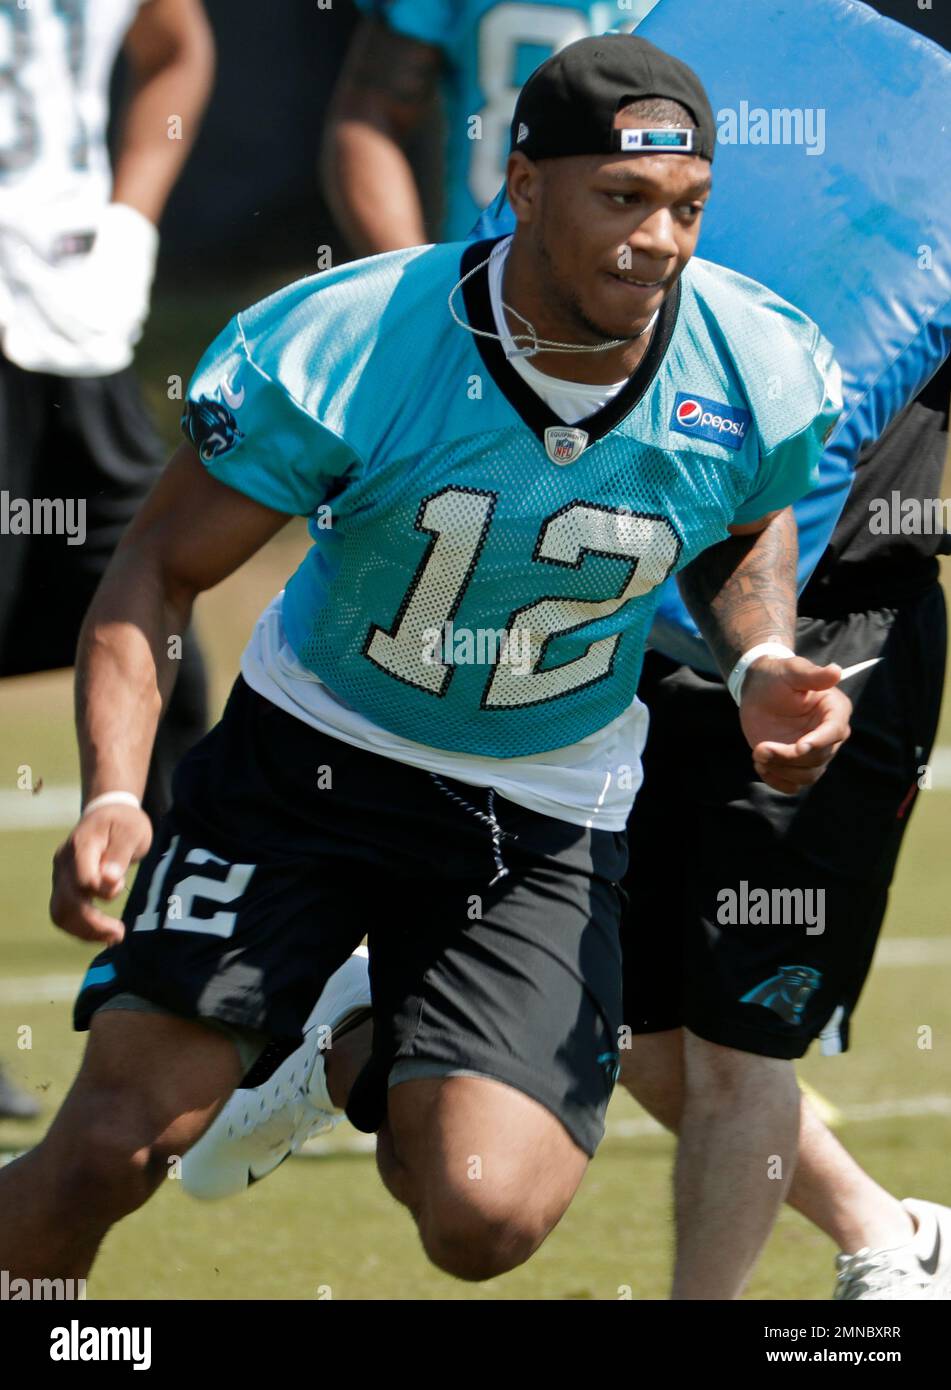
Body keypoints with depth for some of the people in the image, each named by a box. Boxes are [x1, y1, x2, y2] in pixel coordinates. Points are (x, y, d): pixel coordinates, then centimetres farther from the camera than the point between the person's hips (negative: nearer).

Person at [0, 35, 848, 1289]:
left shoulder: (759, 377, -14)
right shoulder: (340, 352, -22)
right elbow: (157, 574, -11)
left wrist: (763, 664, -10)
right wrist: (113, 796, -26)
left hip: (545, 828, 2)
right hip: (302, 762, -1)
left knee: (484, 1220, -17)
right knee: (112, 1149, -13)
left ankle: (379, 1075, 20)